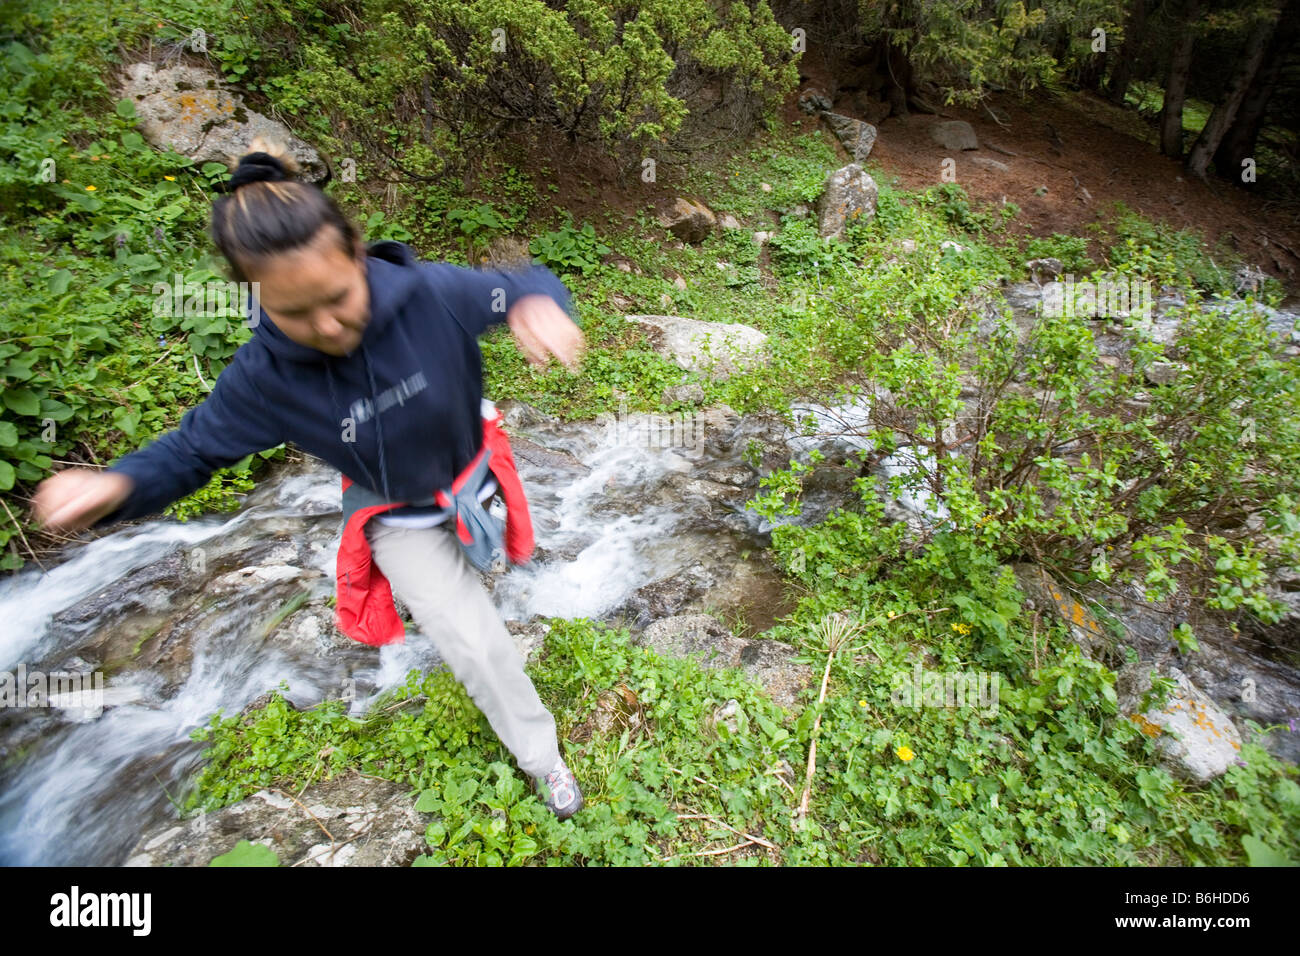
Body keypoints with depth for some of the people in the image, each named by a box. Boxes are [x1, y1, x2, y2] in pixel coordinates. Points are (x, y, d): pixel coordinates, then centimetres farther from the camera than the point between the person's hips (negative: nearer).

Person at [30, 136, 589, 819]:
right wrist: (118, 485, -30)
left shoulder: (429, 293, -31)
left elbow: (520, 284, -20)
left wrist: (538, 303, -45)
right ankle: (538, 754, 23)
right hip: (398, 518, -1)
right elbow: (195, 448, -9)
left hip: (469, 476, 1)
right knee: (474, 643, -4)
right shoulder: (263, 377, -24)